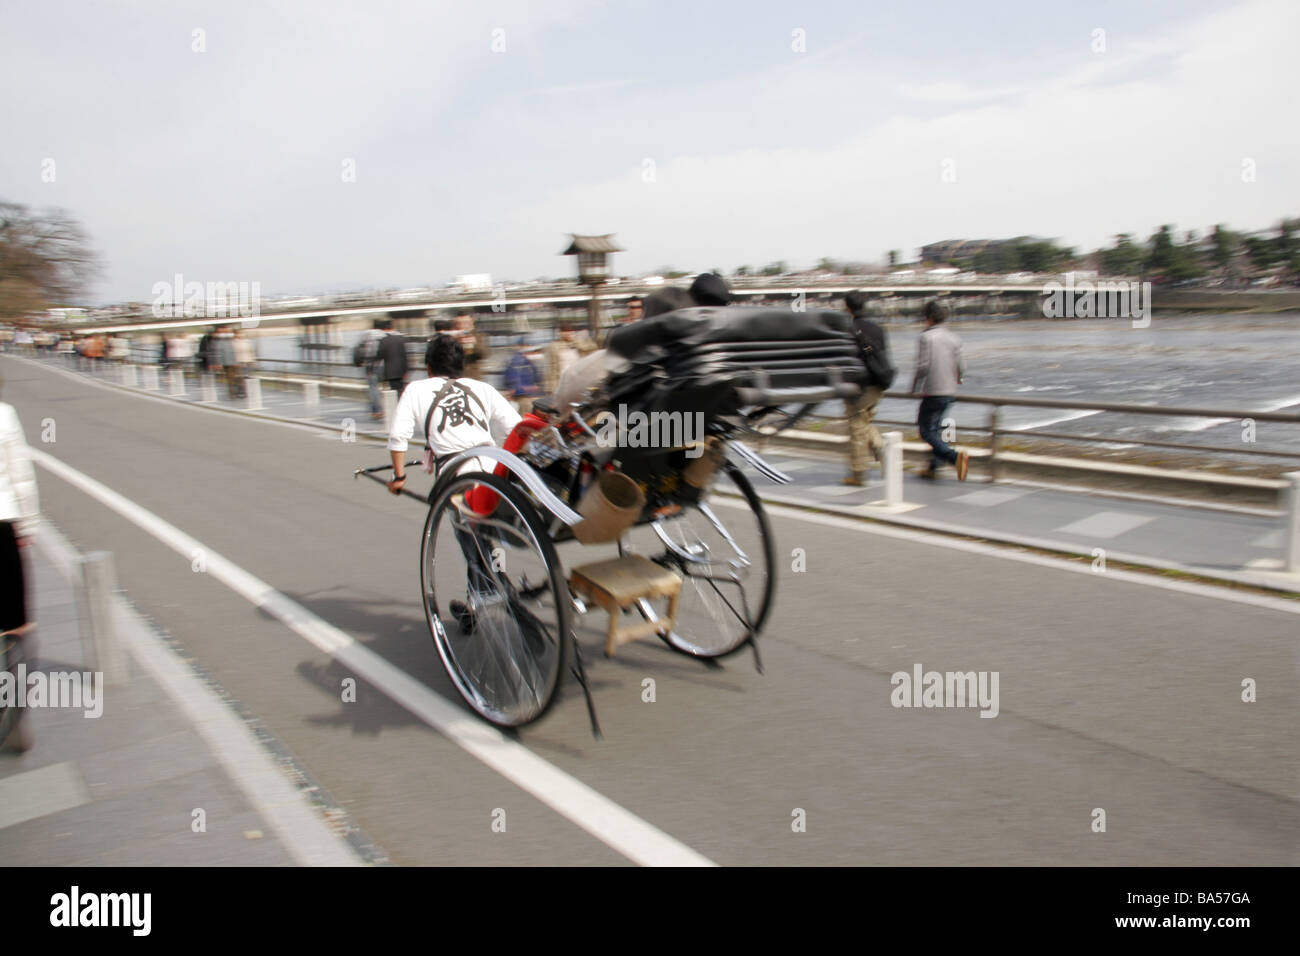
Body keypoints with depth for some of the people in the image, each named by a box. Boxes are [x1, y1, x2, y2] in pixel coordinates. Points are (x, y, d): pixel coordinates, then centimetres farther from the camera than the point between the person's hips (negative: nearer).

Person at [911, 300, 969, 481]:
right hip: (950, 392, 7)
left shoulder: (926, 337, -11)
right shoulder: (953, 339, 6)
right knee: (936, 428, 19)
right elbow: (960, 367, 4)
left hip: (933, 392, -7)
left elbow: (923, 366, -17)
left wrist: (915, 387, -3)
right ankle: (933, 467, 21)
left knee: (927, 431, -3)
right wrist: (957, 379, 27)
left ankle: (955, 456, -22)